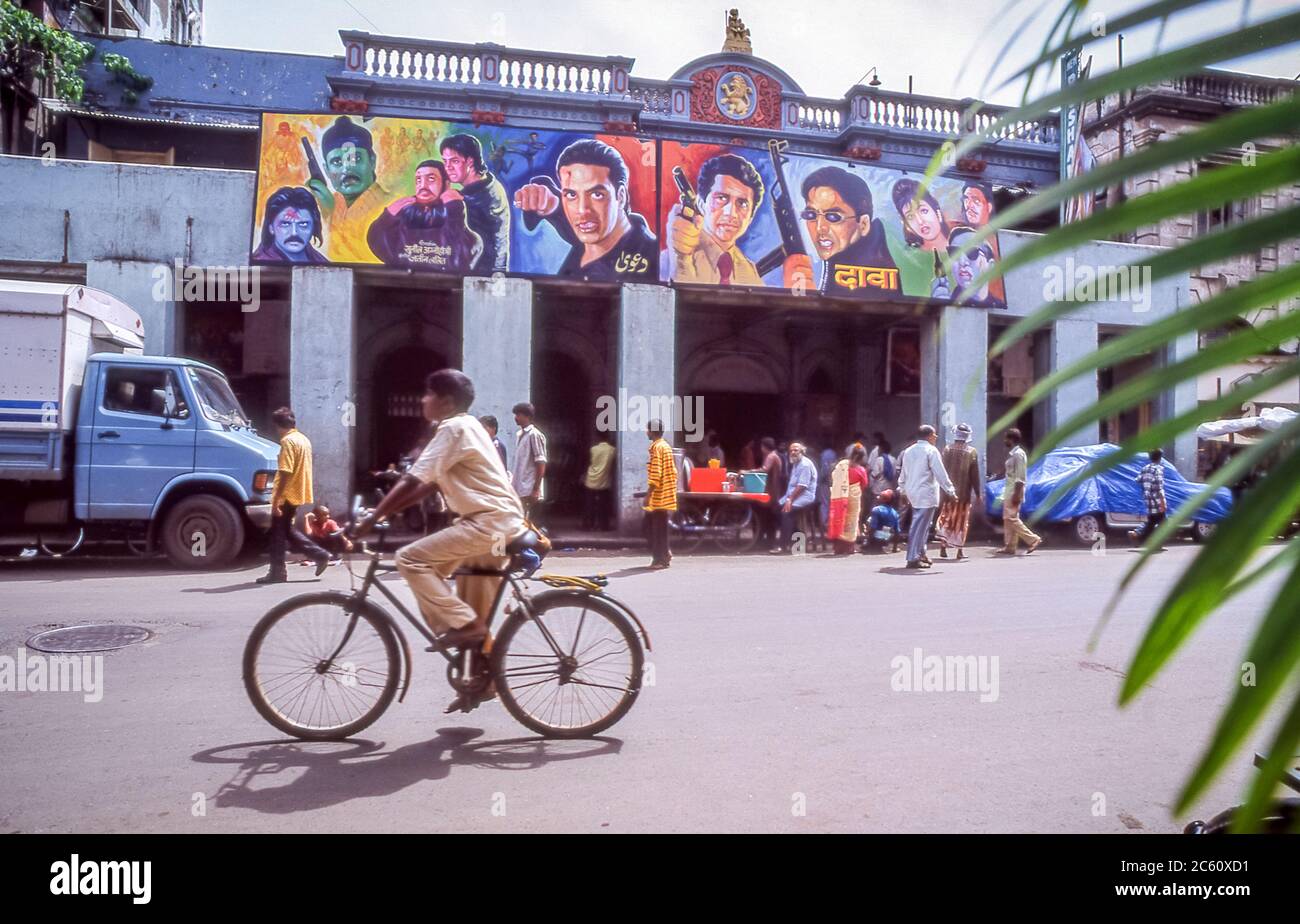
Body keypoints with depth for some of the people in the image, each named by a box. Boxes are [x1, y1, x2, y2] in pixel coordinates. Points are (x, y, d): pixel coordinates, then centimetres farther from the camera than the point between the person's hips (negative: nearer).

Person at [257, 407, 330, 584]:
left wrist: (276, 499, -22)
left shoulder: (287, 441, -16)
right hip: (299, 494, 9)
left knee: (278, 533, 1)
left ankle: (277, 572, 7)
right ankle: (320, 555, 13)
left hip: (287, 496, -9)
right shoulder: (304, 439, 13)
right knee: (288, 530, 17)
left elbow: (285, 472, -23)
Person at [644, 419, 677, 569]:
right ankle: (664, 553, 19)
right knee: (658, 526, 15)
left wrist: (648, 494, -20)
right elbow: (673, 472, 18)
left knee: (658, 527, -3)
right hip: (666, 495, 9)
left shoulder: (656, 447, -14)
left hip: (659, 496, -9)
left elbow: (655, 474, -21)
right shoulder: (666, 446, 14)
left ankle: (660, 559, 3)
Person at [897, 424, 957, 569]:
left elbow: (903, 473, 18)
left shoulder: (908, 451, 13)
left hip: (912, 493, 8)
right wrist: (950, 490, -7)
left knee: (920, 524, 19)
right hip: (926, 494, -8)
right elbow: (940, 473, -12)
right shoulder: (931, 451, -9)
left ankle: (921, 554, 23)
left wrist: (903, 491, 27)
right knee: (920, 526, -6)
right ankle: (913, 558, -7)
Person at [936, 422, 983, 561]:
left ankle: (943, 545, -2)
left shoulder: (947, 449, -1)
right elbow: (974, 474, -6)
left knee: (946, 518, 11)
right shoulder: (972, 452, -7)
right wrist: (977, 493, 1)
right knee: (962, 520, 7)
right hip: (964, 492, -2)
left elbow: (942, 470, 3)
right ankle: (960, 550, 8)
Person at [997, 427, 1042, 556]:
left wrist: (1016, 494, -22)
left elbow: (1020, 477, -19)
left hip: (1014, 491, -10)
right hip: (1009, 491, 10)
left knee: (1011, 518, -10)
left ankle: (1033, 539, -4)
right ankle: (1009, 547, 10)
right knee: (1008, 519, 9)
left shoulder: (1018, 454, -13)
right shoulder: (1012, 454, 15)